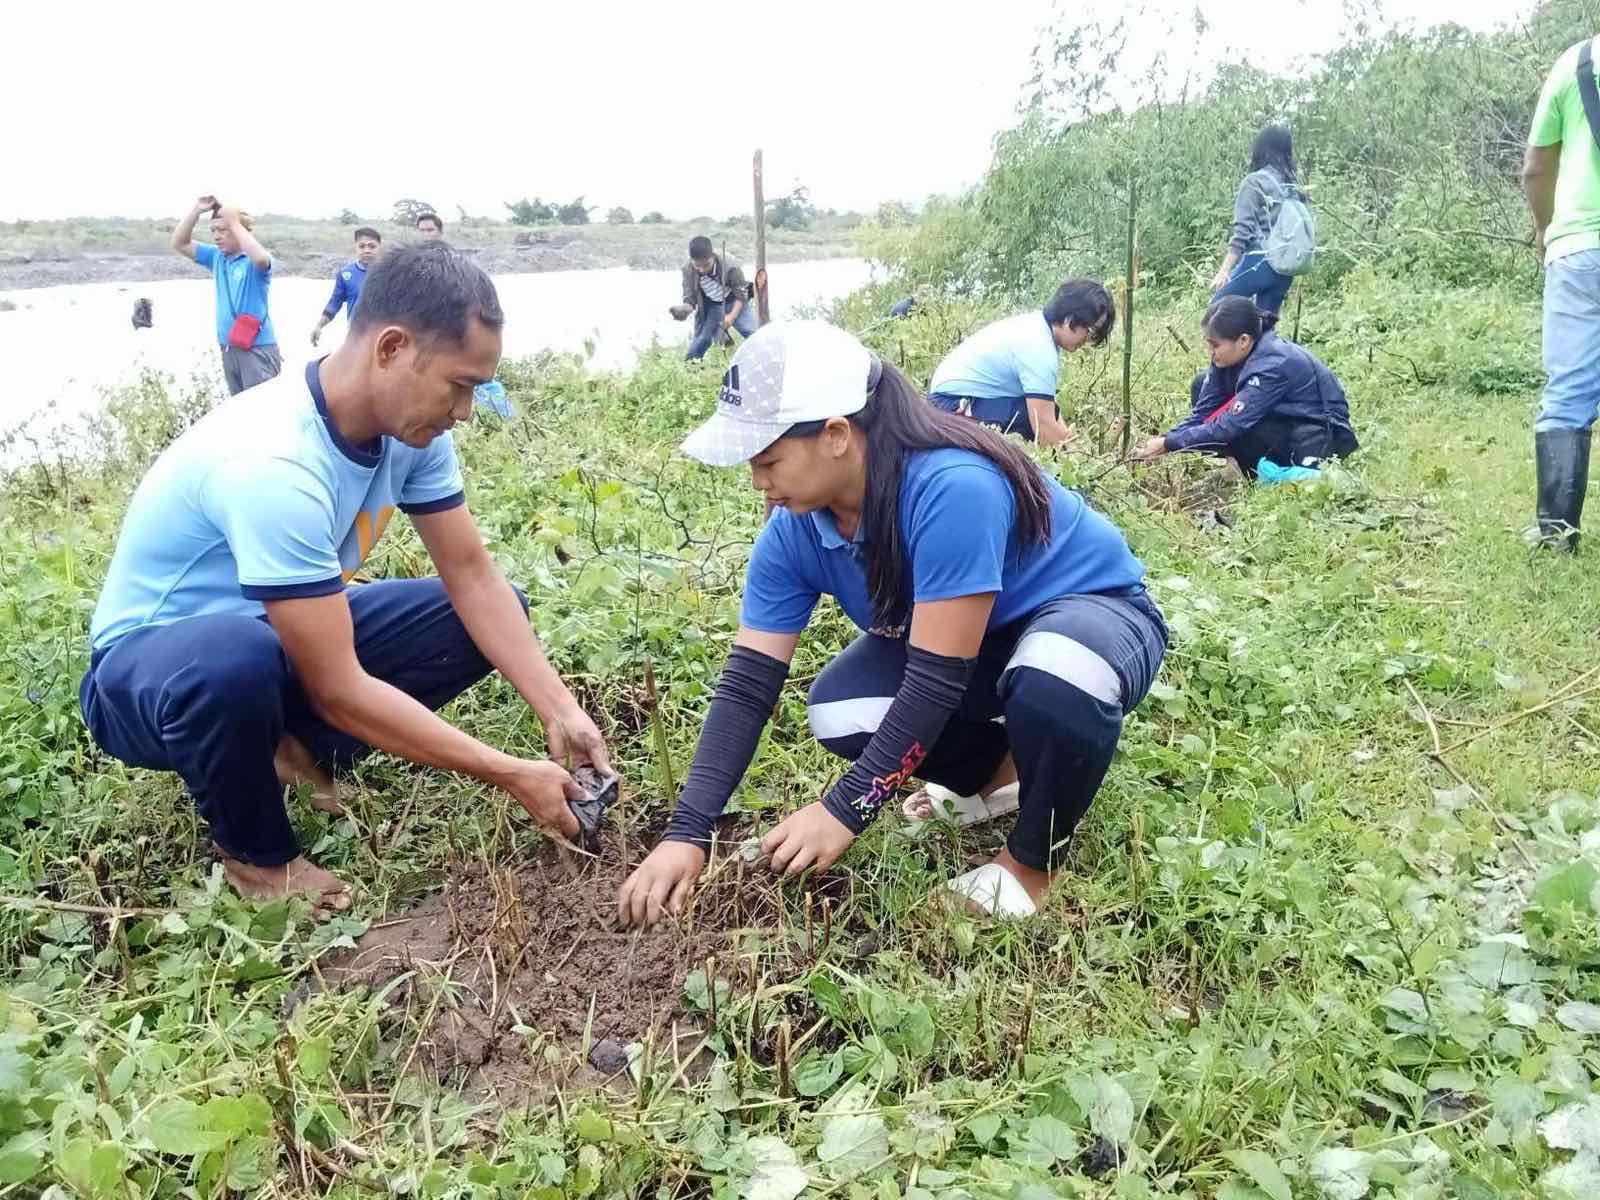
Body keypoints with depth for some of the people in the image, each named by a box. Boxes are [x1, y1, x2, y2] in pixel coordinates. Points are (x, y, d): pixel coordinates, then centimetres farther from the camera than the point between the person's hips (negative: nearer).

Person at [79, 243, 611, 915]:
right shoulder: (274, 465, -37)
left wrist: (559, 712, -18)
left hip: (287, 642, 7)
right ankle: (256, 854, -10)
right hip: (148, 665, -7)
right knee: (239, 658, -42)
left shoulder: (409, 424, -12)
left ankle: (299, 753, 1)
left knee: (501, 611, -4)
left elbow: (472, 578, -7)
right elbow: (339, 691, -34)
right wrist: (511, 775, -29)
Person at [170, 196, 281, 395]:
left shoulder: (253, 261, -10)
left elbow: (261, 258, -34)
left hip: (258, 349, -8)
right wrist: (197, 210, 0)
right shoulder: (217, 257, 11)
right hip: (229, 349, 8)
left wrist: (234, 222, -24)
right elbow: (179, 244, 13)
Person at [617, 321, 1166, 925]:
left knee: (1054, 682, -41)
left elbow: (937, 680, -35)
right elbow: (748, 683, -15)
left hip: (1095, 609, -6)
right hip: (972, 636, 6)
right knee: (839, 714, -18)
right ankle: (1003, 771, 10)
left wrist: (844, 810, -29)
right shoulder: (795, 533, -15)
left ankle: (1032, 863, -11)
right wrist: (686, 833, -22)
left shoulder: (952, 489, -38)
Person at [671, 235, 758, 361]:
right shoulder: (688, 270, -26)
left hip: (734, 303, -2)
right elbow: (690, 299, -18)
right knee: (699, 340, -4)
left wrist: (732, 315, -31)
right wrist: (684, 308, -42)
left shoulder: (729, 267, -33)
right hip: (711, 306, 2)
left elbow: (741, 295, -18)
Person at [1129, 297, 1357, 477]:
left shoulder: (1274, 365, -31)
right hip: (1283, 421, 9)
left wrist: (1169, 444, -30)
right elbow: (1202, 412, -7)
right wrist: (1163, 440, -21)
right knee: (1201, 386, -3)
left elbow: (1230, 425, -33)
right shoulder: (1232, 355, -9)